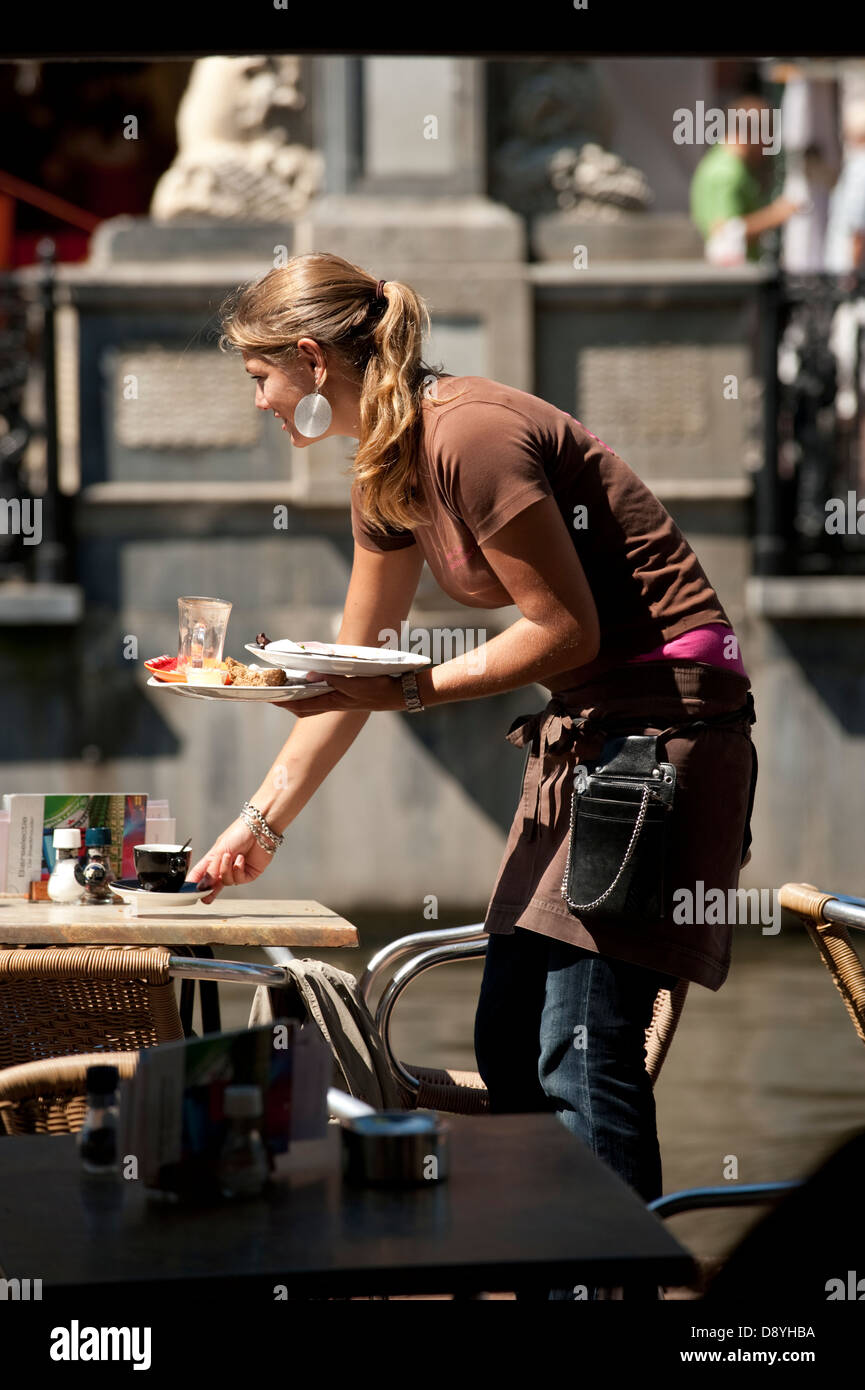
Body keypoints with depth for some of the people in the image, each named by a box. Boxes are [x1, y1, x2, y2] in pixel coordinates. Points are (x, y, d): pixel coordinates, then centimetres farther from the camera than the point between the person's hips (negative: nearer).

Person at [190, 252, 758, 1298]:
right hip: (583, 723, 10)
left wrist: (411, 692, -17)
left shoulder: (470, 437, -19)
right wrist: (262, 821, 24)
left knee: (582, 1051, -12)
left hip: (665, 711, -10)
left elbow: (569, 627, -16)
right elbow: (353, 673, 20)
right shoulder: (385, 479, 11)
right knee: (509, 1046, 9)